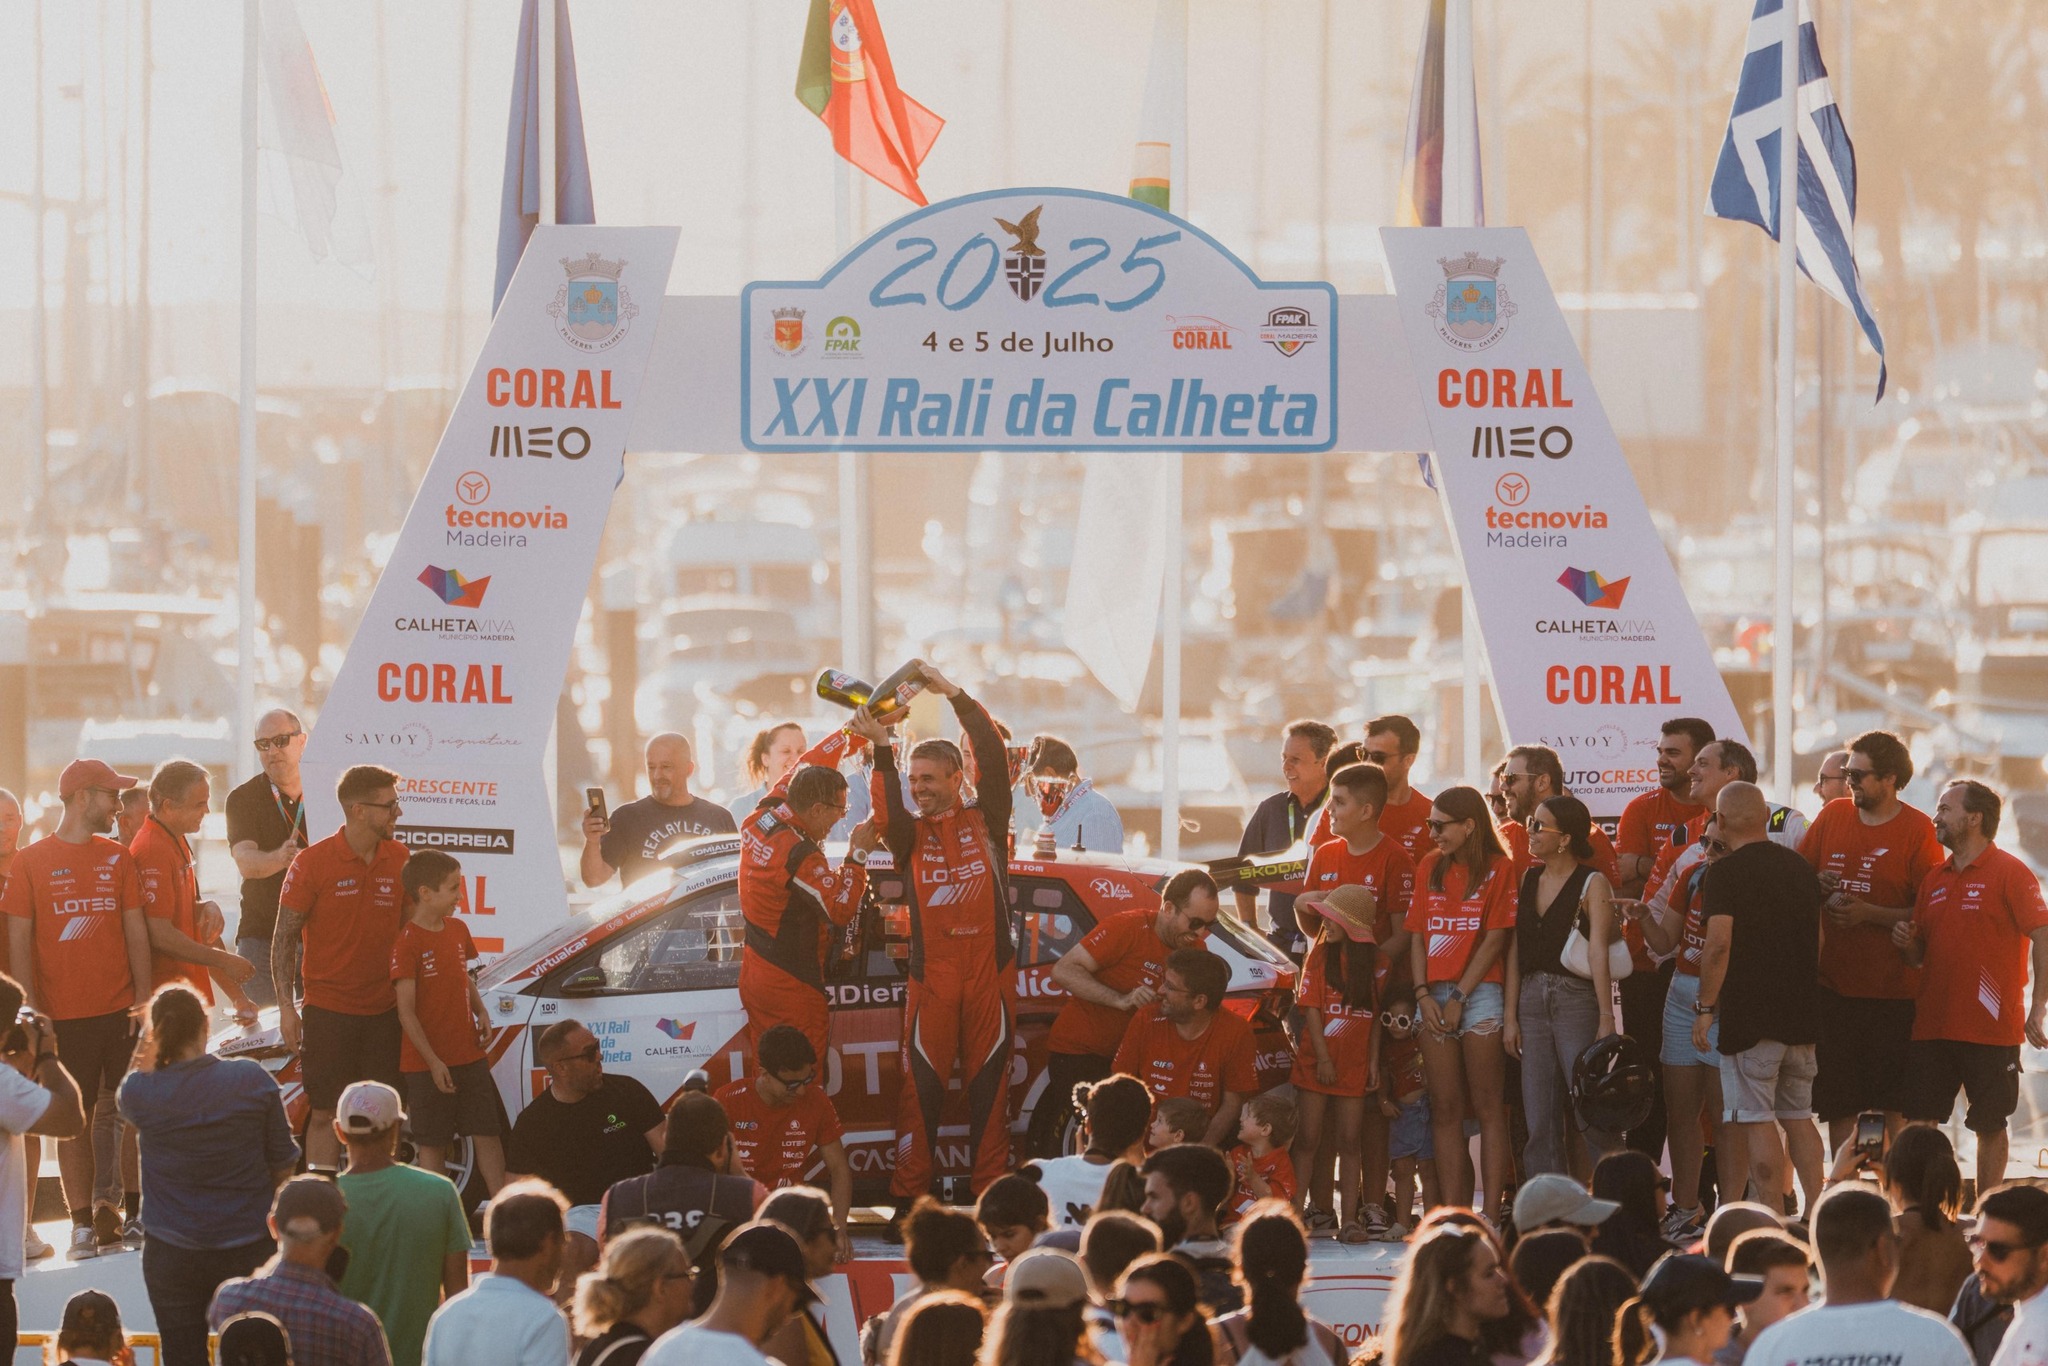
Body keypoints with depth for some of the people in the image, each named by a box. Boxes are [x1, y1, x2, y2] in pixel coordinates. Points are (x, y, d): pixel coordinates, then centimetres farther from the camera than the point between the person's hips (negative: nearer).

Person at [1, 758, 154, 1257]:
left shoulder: (118, 859, 9)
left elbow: (136, 932, 9)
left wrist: (144, 1000, 1)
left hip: (121, 1011, 3)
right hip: (65, 1017, -3)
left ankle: (125, 1211, 8)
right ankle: (83, 1222, 4)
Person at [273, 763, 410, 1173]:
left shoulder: (399, 861, 5)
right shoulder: (313, 862, -7)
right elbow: (285, 936, -4)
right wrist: (286, 1006, -10)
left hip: (384, 1012, 4)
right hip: (328, 1011, -4)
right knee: (326, 1114, -1)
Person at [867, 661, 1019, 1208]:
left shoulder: (985, 820, 7)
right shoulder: (911, 833, 9)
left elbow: (994, 759, -6)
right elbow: (888, 812, -13)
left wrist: (955, 695, -13)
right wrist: (881, 751, -27)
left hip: (989, 972, -1)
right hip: (931, 974, 1)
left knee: (989, 1083, 3)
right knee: (920, 1086, -3)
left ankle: (991, 1197, 7)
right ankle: (908, 1198, -1)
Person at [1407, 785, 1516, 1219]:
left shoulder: (1497, 868, -1)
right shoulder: (1430, 867, 14)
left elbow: (1495, 939, -6)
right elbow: (1417, 934, 12)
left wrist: (1459, 996, -9)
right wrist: (1423, 994, -1)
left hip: (1480, 992, -5)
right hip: (1435, 996, 5)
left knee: (1488, 1108, -5)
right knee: (1445, 1110, 4)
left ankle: (1491, 1211, -8)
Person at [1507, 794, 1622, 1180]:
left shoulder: (1592, 884, -5)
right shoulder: (1528, 880, 12)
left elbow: (1598, 952, -12)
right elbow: (1515, 950, 12)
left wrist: (1606, 1018, -17)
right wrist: (1510, 1015, 6)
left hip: (1577, 999, -6)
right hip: (1532, 1000, 6)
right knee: (1540, 1123, 4)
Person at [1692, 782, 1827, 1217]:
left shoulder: (1726, 872, -9)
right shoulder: (1799, 868, 13)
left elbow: (1719, 944, -17)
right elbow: (1818, 940, 19)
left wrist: (1706, 1005, -9)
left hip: (1750, 1016, -7)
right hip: (1800, 1014, 7)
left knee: (1757, 1119, -4)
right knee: (1798, 1116, 14)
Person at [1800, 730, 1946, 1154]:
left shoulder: (1918, 831, -6)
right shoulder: (1832, 816, 9)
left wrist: (1868, 913, -17)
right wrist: (1823, 897, -7)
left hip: (1893, 988, -4)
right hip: (1834, 986, 4)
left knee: (1895, 1105, -1)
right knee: (1838, 1106, 7)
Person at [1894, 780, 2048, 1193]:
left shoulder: (2011, 873, -6)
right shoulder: (1934, 880, 16)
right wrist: (1907, 943, -1)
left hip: (1991, 1030, -6)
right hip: (1931, 1027, 6)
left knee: (1989, 1126, 2)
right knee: (1918, 1122, 1)